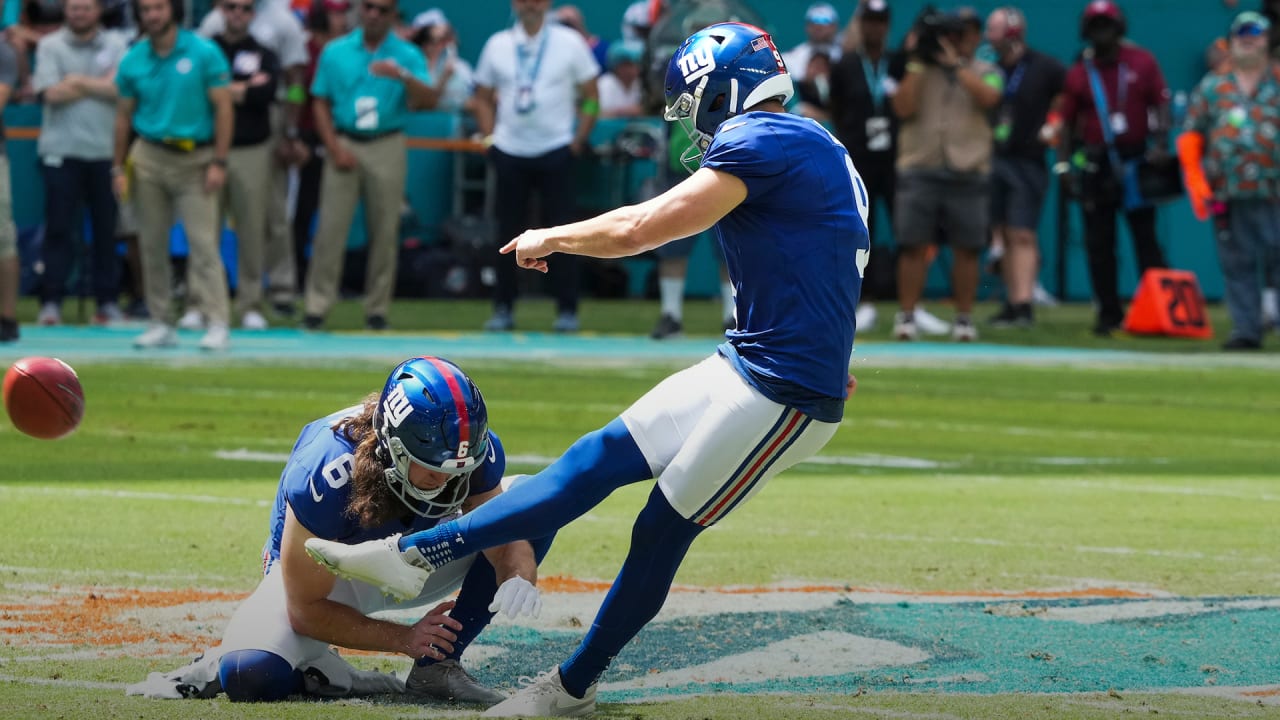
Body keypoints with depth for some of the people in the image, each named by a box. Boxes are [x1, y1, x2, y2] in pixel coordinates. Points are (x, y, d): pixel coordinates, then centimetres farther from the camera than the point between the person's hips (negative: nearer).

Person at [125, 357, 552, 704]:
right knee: (254, 676, -37)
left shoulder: (476, 450, -26)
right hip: (324, 576, -6)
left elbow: (508, 542, -15)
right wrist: (404, 639, -32)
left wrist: (517, 581, -40)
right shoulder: (323, 473, -37)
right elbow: (306, 609, -27)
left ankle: (437, 669, -11)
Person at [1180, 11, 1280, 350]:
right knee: (1237, 264, 1)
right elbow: (1190, 134, 12)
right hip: (1229, 194, 2)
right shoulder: (1213, 85, 13)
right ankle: (1246, 329, 3)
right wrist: (1195, 179, 1)